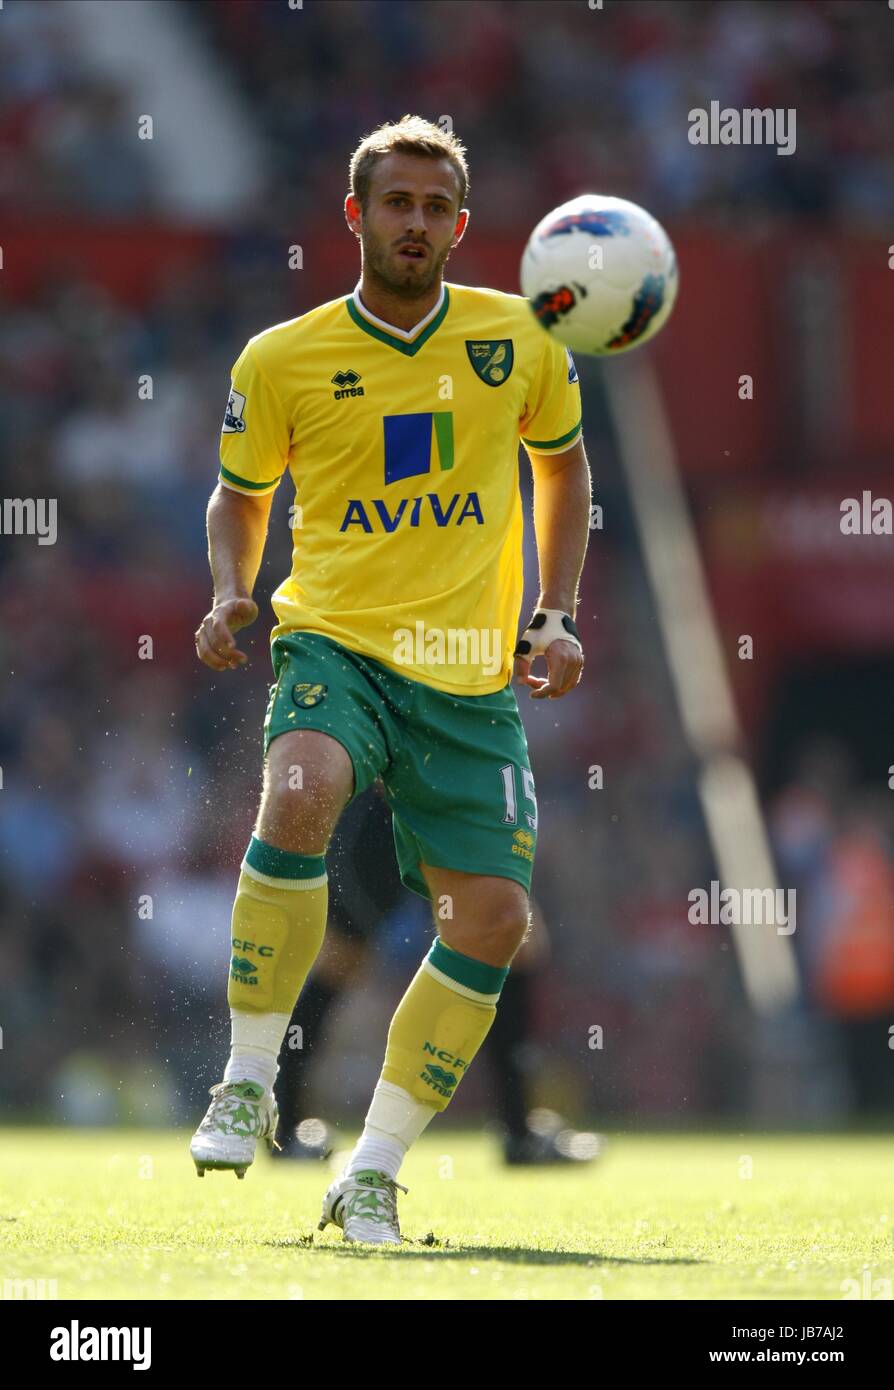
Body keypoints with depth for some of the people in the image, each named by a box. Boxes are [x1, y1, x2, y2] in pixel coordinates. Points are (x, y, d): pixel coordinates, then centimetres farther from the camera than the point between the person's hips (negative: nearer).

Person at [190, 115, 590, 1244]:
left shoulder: (521, 341, 3)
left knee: (492, 918, -6)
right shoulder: (281, 361, 0)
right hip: (334, 640, -2)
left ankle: (373, 1173, 9)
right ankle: (248, 1086, -19)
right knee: (301, 794, -34)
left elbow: (562, 464, 20)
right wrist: (231, 598, -3)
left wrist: (556, 614, 9)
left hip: (471, 676, 3)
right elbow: (240, 494, 16)